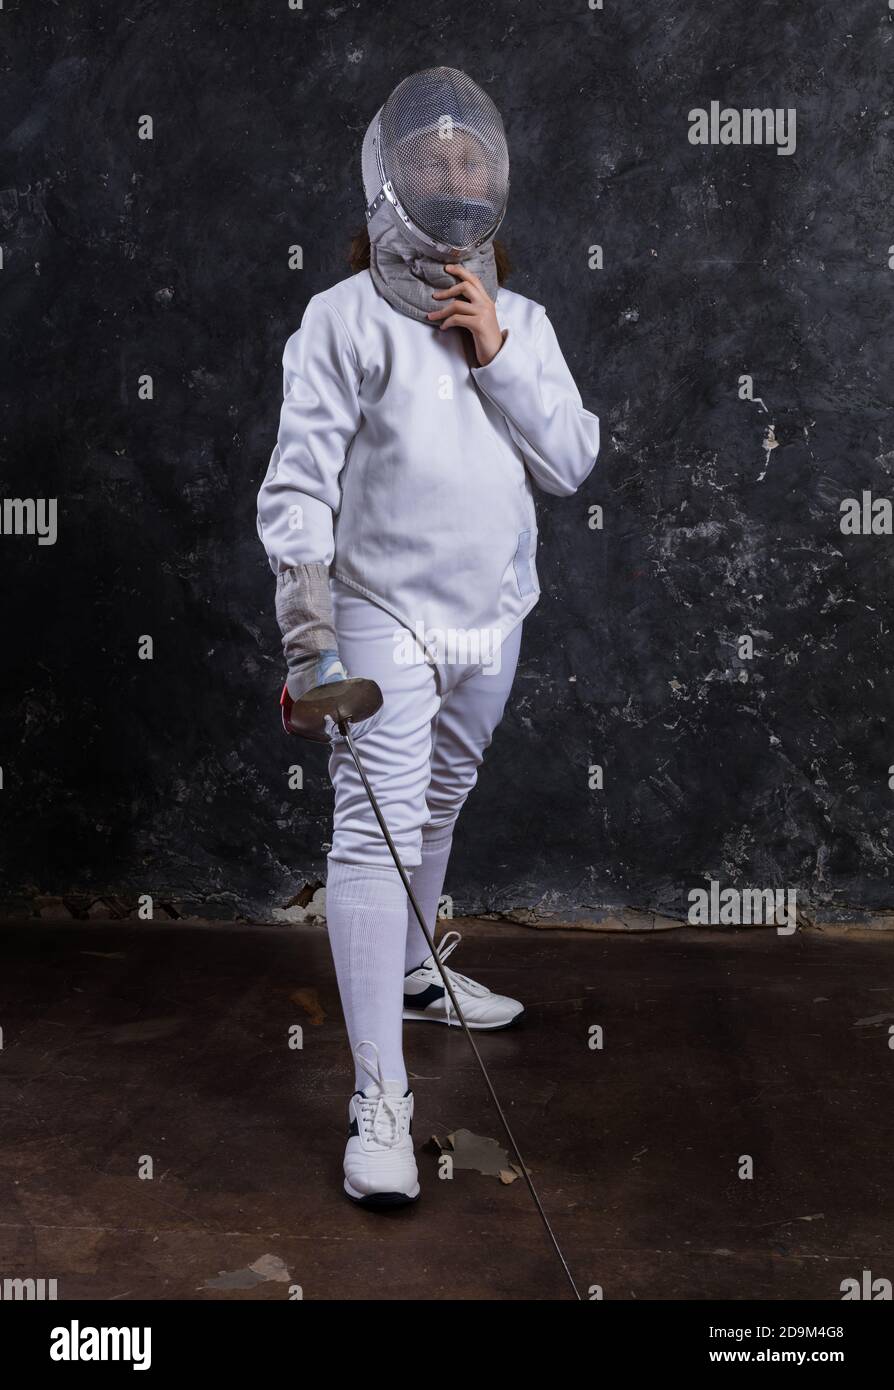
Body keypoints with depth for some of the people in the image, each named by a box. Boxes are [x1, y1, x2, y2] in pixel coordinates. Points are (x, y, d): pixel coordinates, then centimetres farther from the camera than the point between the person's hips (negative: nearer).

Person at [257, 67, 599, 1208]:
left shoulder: (520, 322, 8)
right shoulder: (344, 319, -8)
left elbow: (571, 464, 0)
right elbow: (298, 487, -13)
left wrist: (498, 357, -12)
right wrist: (308, 646, -20)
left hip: (491, 622, 6)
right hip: (384, 617, -5)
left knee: (435, 812, 21)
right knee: (377, 831, -12)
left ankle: (412, 976, 44)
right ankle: (378, 1099, -11)